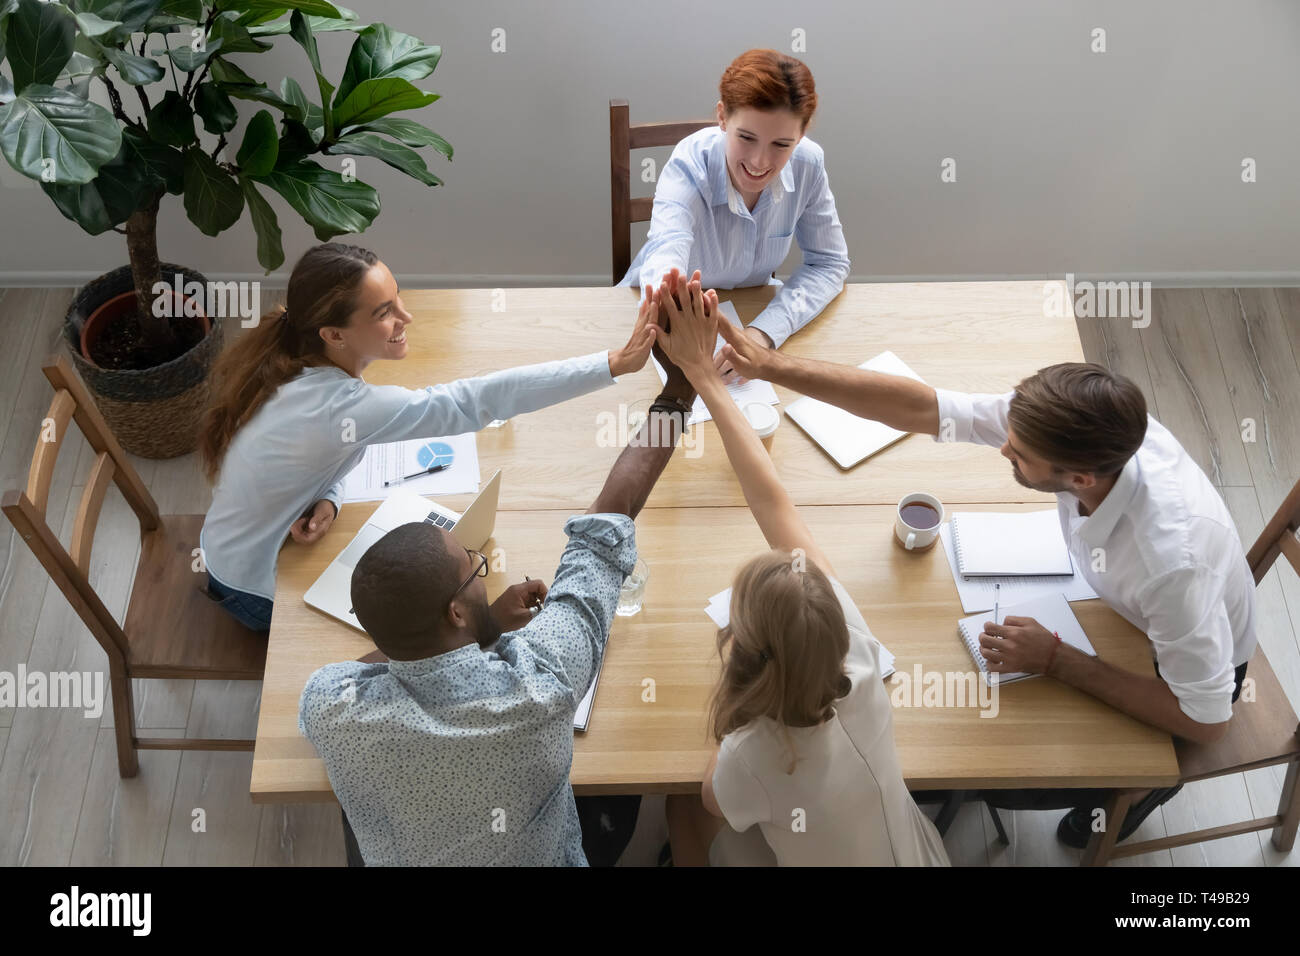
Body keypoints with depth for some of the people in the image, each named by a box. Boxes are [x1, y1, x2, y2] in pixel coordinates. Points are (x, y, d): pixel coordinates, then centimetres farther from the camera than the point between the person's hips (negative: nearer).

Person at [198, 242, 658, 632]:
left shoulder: (296, 364, -13)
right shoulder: (334, 405, -40)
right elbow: (476, 401, -45)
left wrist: (328, 500, -23)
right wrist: (614, 364, -47)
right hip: (255, 590, -7)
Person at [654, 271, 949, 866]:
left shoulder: (751, 761, -41)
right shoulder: (856, 659, -33)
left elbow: (713, 805, -13)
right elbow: (773, 502, -26)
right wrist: (704, 375, -19)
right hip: (917, 854, 4)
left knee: (683, 809, 20)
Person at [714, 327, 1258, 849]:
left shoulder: (1172, 559, -45)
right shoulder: (1084, 428, -30)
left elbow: (1207, 722, -33)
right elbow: (920, 408, -23)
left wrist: (1055, 661, -31)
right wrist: (772, 366, -24)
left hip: (1197, 667, -5)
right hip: (1120, 611, 6)